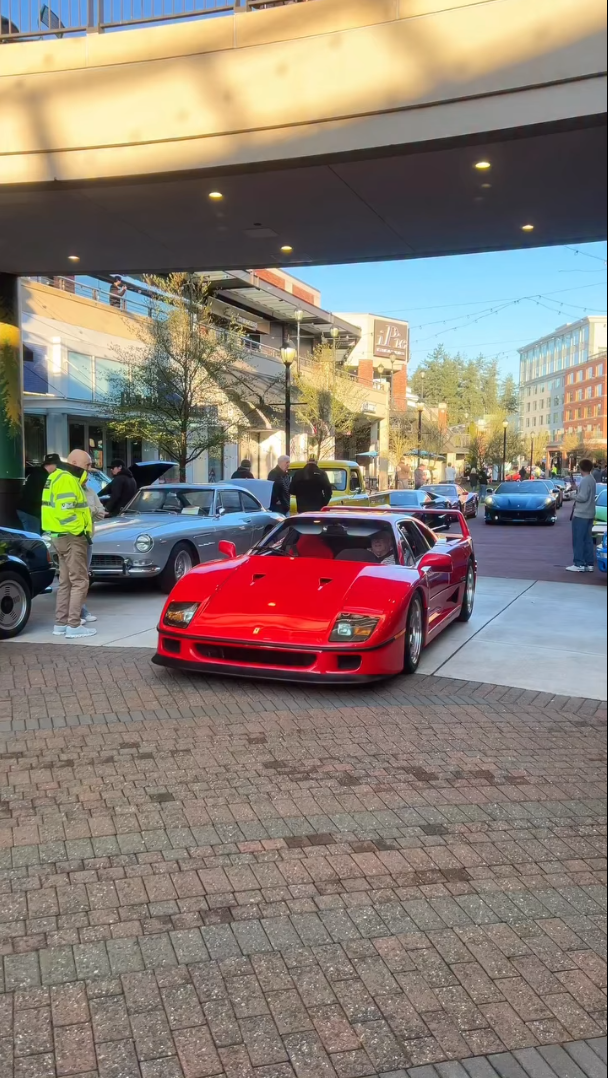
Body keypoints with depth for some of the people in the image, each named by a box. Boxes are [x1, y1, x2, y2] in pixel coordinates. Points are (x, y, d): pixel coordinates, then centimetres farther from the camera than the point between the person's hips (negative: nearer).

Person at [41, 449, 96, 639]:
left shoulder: (59, 477, 17)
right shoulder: (67, 480, -17)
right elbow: (65, 512, -26)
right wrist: (81, 531, -18)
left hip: (62, 536, 11)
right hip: (71, 537, -11)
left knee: (66, 581, 15)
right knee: (79, 582, -7)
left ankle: (60, 623, 20)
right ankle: (73, 626, -6)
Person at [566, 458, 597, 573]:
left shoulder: (585, 480, -17)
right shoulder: (592, 480, 14)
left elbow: (583, 497, -22)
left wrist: (573, 496, -6)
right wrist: (576, 489, 10)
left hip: (581, 514, -9)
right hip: (589, 514, 9)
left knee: (578, 540, -5)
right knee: (587, 540, 10)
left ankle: (579, 564, -5)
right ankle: (589, 564, 11)